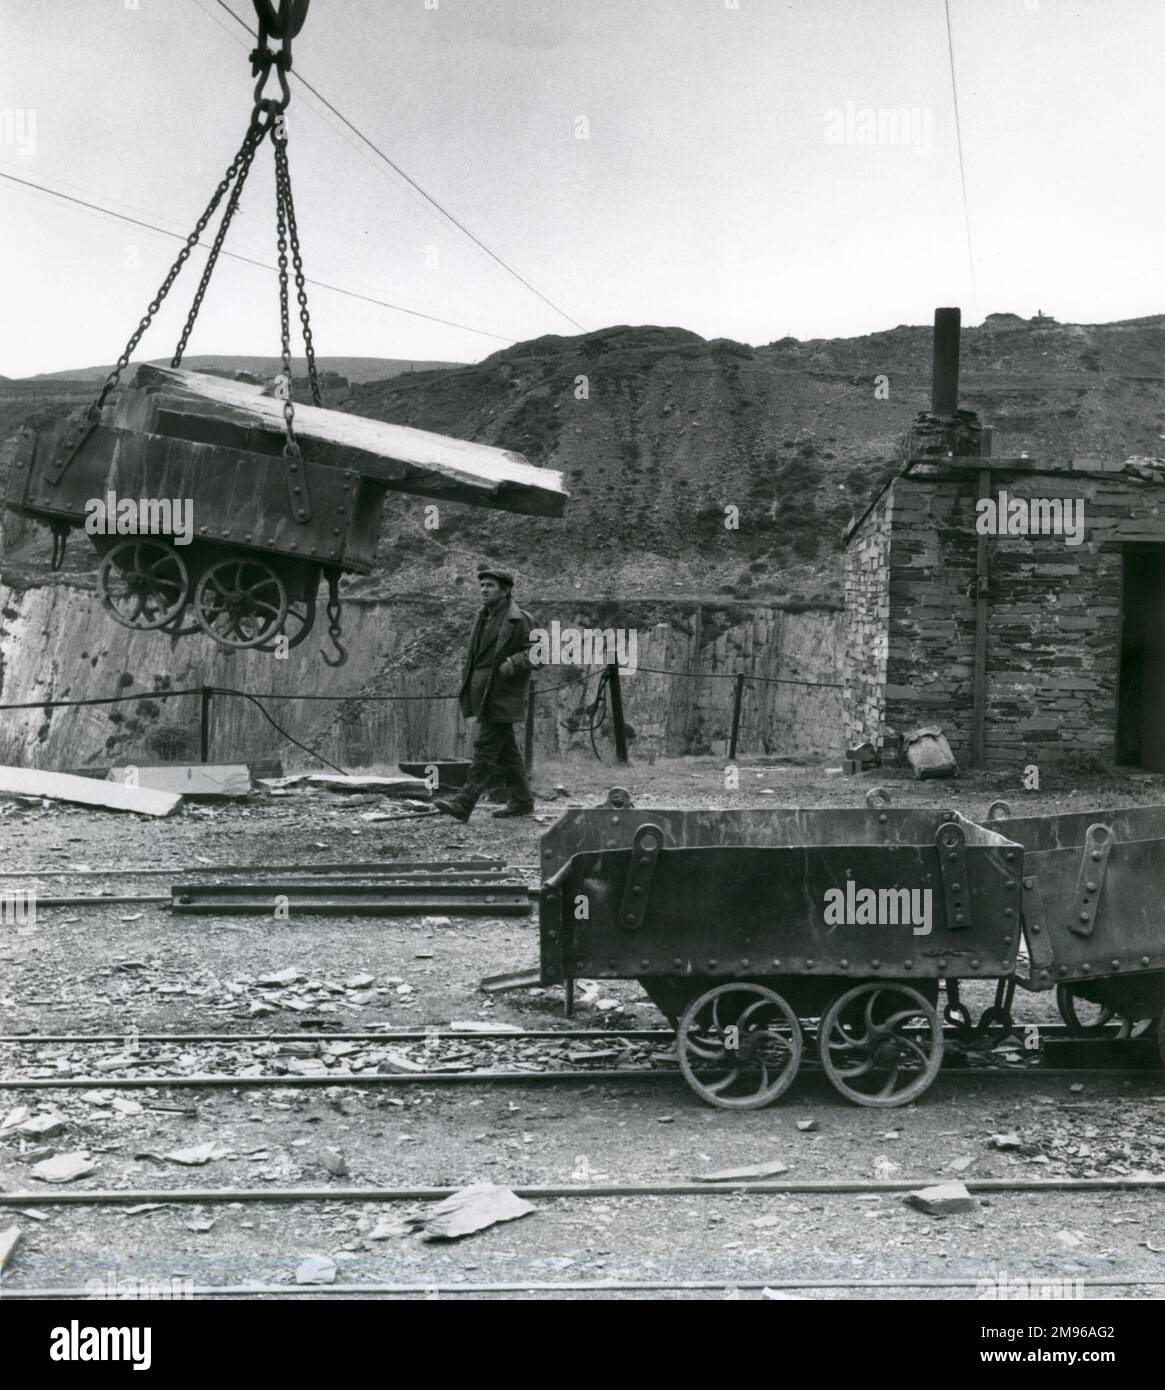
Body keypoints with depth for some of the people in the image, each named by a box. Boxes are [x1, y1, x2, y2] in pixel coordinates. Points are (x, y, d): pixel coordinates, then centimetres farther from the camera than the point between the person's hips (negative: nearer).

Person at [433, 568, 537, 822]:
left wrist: (513, 663, -23)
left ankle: (464, 802, -15)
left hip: (501, 696, -9)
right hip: (484, 694, 9)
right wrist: (467, 679, 17)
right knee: (505, 750, 12)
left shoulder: (518, 619, -9)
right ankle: (521, 801, 19)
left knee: (485, 747, -11)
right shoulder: (484, 618, 17)